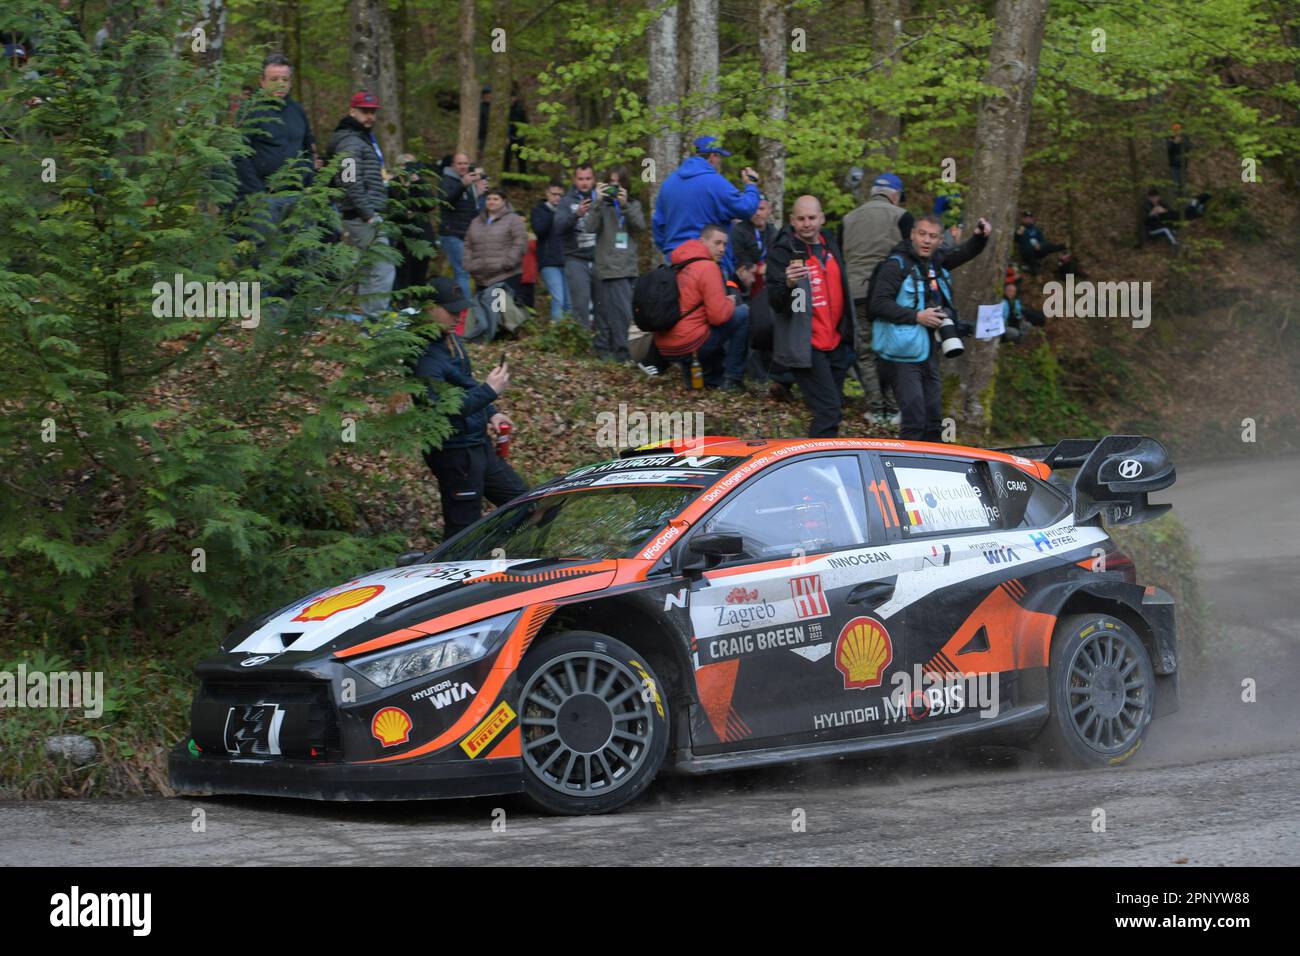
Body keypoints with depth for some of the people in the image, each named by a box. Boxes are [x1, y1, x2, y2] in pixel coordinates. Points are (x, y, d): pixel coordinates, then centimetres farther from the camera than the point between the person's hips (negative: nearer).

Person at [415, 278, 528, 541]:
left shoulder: (451, 340, 9)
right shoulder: (426, 357, -23)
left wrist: (490, 414, 13)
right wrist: (489, 391, -29)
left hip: (479, 447, 10)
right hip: (454, 453, -10)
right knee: (462, 530, -4)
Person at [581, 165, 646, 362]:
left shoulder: (633, 204, 14)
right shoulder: (602, 205, 3)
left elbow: (641, 225, -3)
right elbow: (590, 227, -11)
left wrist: (625, 205, -14)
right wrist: (598, 202, -17)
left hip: (629, 267, 4)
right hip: (610, 266, -4)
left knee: (607, 311, 9)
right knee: (623, 311, -12)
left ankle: (604, 349, 15)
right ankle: (622, 353, -10)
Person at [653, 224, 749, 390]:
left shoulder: (678, 266, 15)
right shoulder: (708, 267, -12)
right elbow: (719, 315, -17)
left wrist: (724, 301, 15)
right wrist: (730, 302, 6)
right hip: (689, 346, -9)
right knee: (743, 313, 1)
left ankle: (712, 379, 21)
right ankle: (733, 379, 2)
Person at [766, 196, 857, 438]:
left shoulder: (830, 245, 11)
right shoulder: (783, 252, -10)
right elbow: (775, 302, -19)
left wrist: (847, 333, 25)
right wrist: (788, 284, -40)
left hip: (835, 344, 7)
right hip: (806, 346, -7)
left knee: (833, 407, 14)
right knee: (829, 410, -15)